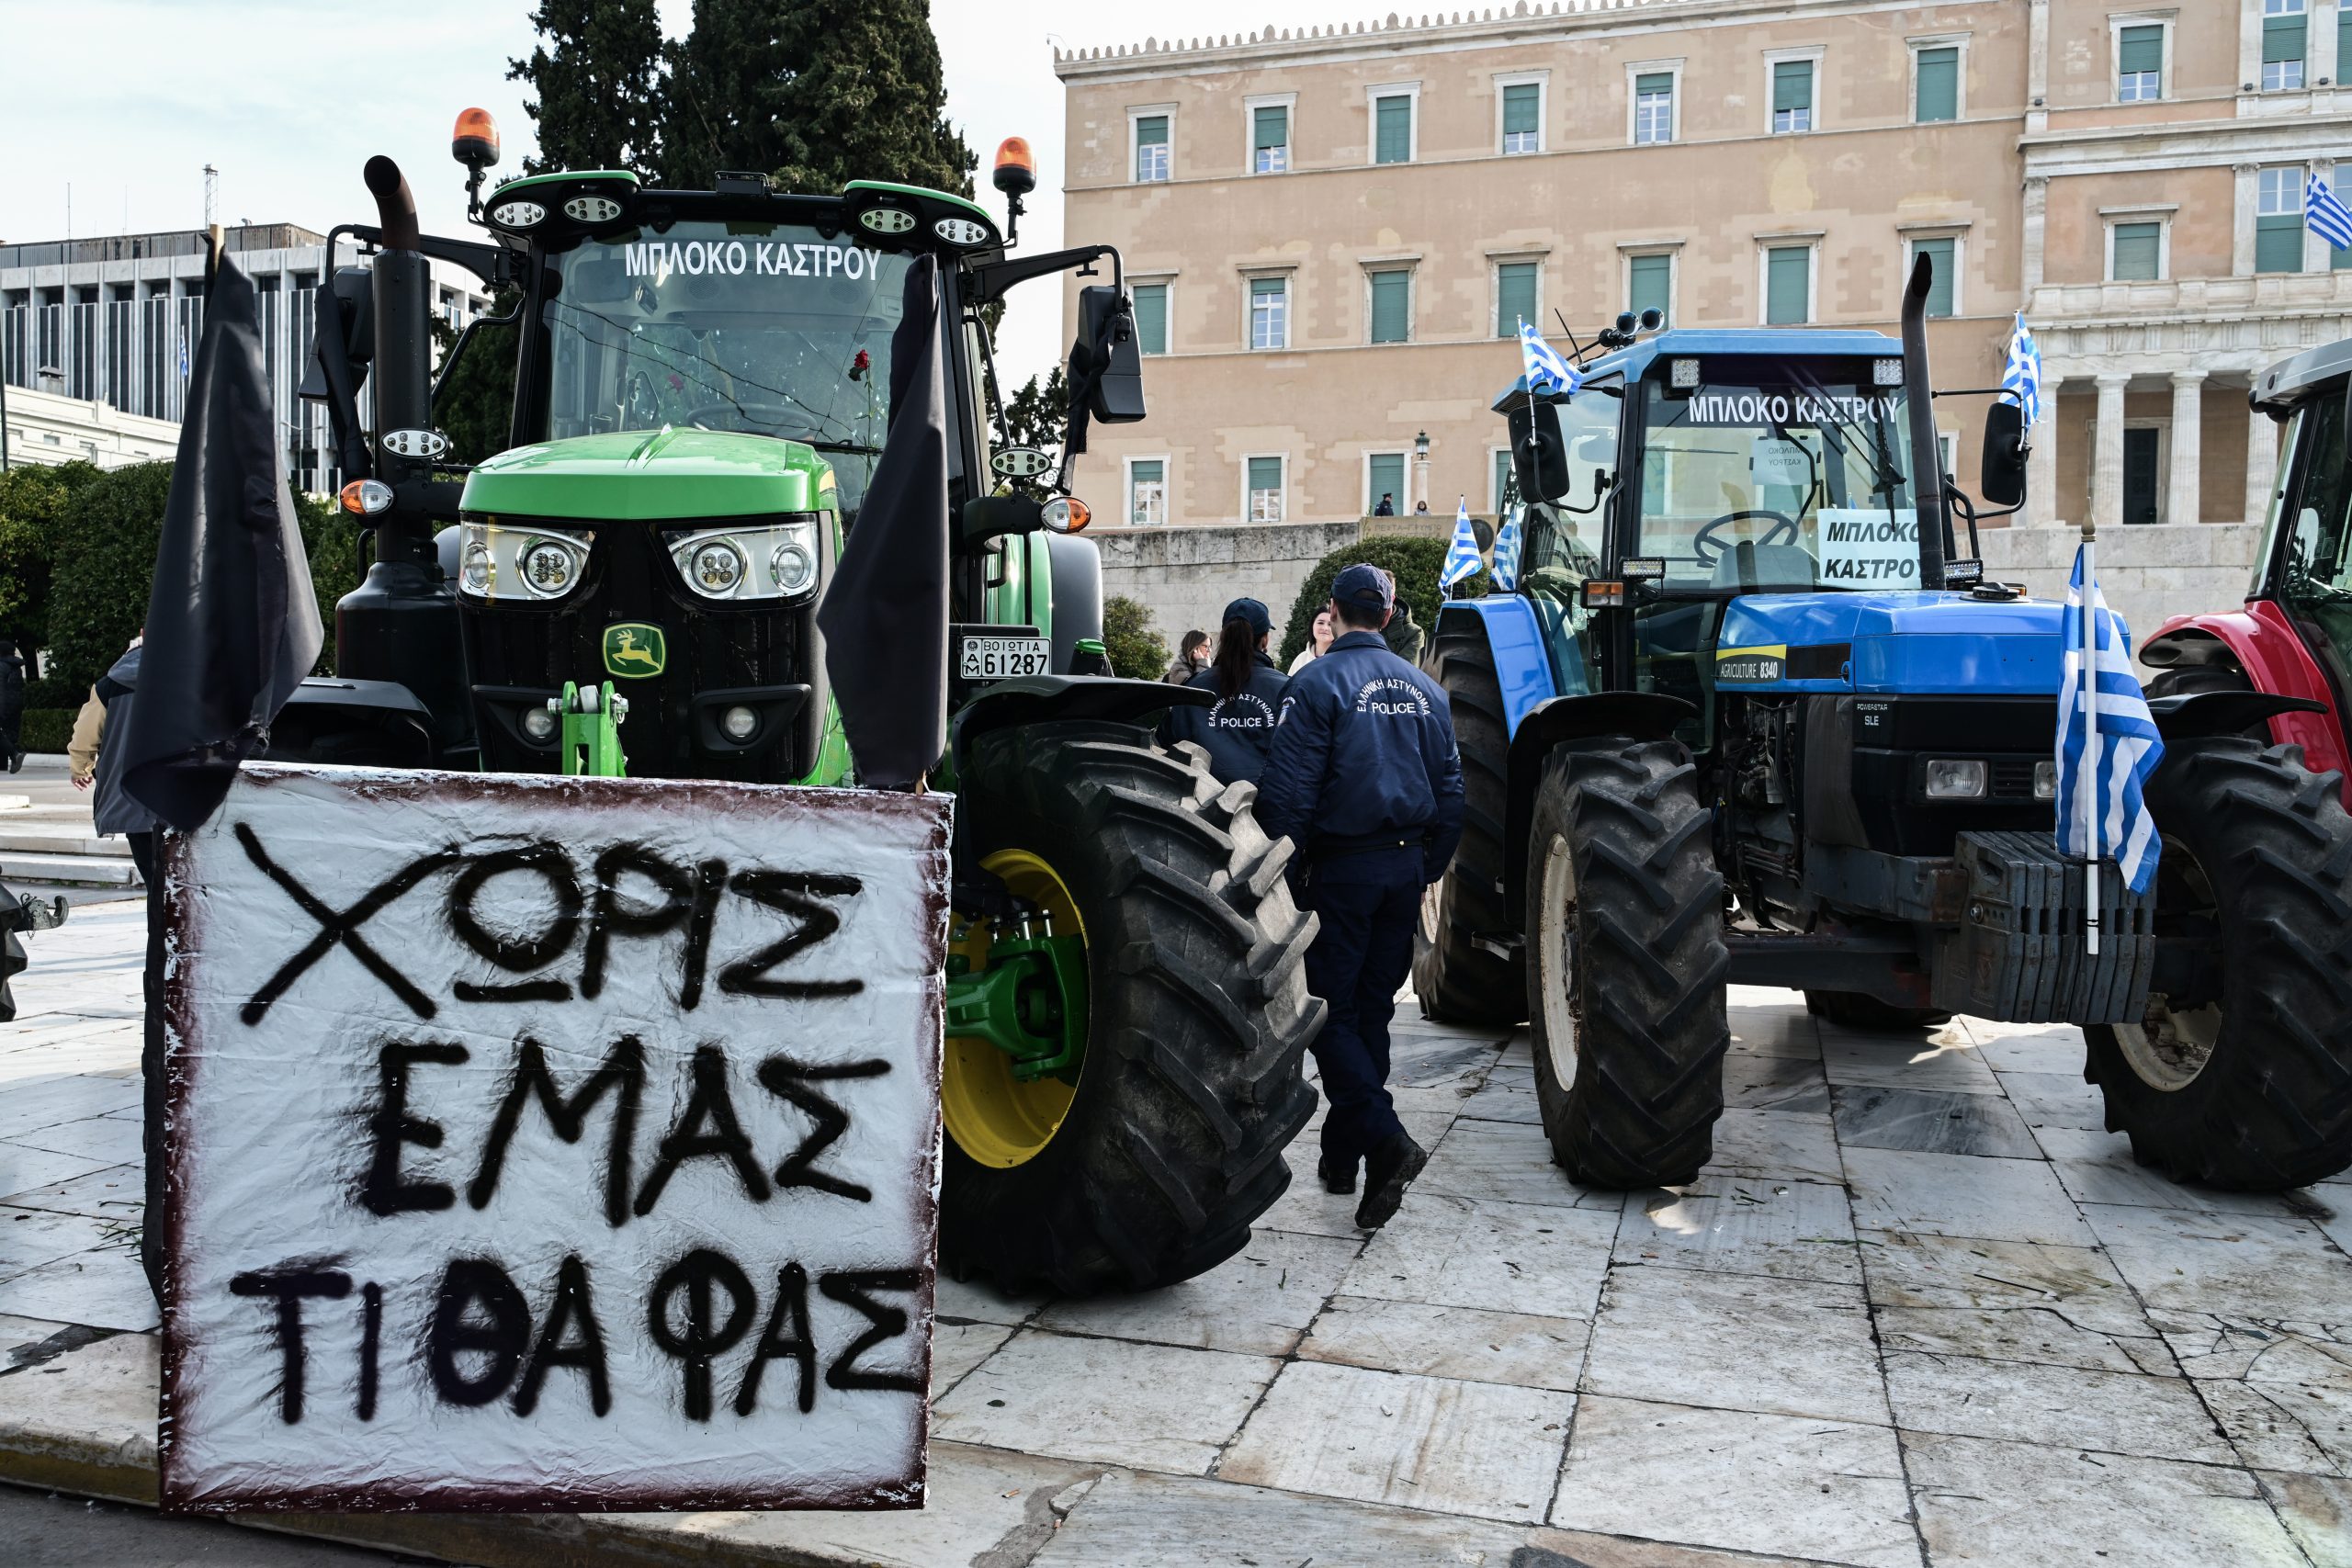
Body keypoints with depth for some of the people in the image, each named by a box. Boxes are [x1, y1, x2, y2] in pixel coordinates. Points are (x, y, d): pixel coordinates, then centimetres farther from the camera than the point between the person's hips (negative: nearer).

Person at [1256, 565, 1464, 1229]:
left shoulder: (1317, 683, -10)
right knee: (1372, 1010, 13)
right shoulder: (1425, 689, 9)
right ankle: (1342, 1155, 21)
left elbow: (1288, 792, -16)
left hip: (1340, 869, -6)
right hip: (1405, 866, 6)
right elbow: (1450, 791, 10)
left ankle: (1385, 1139, -17)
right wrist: (1426, 869, 18)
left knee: (1329, 1011, 0)